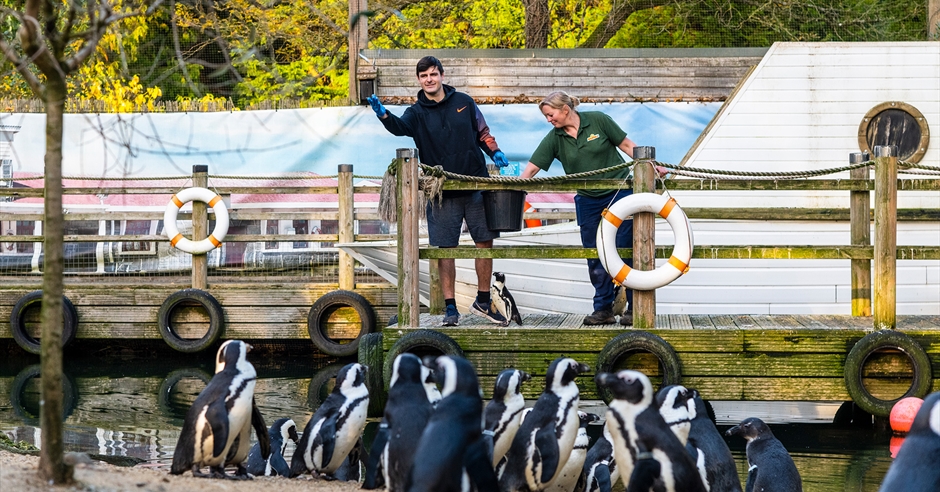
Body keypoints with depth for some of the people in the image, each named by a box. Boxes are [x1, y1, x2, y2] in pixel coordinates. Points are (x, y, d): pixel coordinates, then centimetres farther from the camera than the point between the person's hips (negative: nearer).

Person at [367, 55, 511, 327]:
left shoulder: (464, 102, 7)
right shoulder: (417, 113, 1)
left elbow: (482, 133, 17)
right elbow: (400, 127, -21)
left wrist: (495, 152, -2)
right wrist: (383, 115, -42)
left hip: (476, 187, 2)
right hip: (442, 193, -2)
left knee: (485, 242, 5)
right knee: (445, 249, -1)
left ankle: (483, 302, 18)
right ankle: (450, 307, 7)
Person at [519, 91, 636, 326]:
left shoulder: (598, 121, -7)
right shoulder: (554, 139, -1)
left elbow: (626, 145, -1)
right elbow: (532, 167, -3)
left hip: (619, 193, -3)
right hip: (588, 201, 3)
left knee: (625, 250, -3)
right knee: (595, 256, 3)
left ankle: (634, 308, 4)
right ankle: (603, 308, 10)